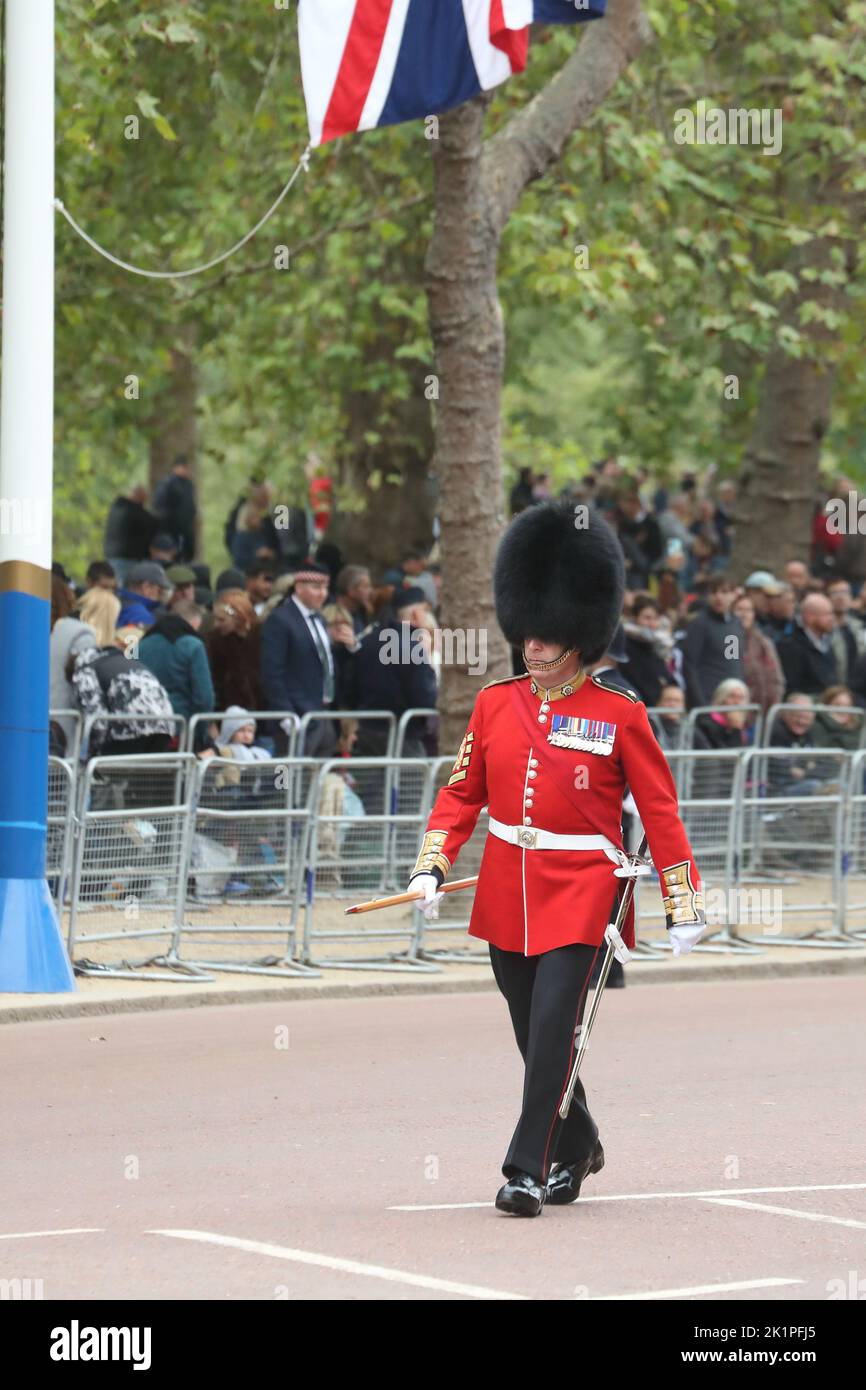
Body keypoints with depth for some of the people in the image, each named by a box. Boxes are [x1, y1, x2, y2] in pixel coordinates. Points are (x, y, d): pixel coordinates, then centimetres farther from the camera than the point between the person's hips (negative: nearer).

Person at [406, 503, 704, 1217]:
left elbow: (660, 809, -2)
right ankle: (577, 1146, 34)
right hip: (507, 888, 4)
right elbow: (462, 792, 10)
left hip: (581, 892, -4)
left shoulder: (620, 714, -4)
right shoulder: (495, 703, 6)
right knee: (537, 1036, 13)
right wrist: (432, 867, -3)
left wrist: (685, 904, -4)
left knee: (553, 1028, -14)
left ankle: (527, 1170, -12)